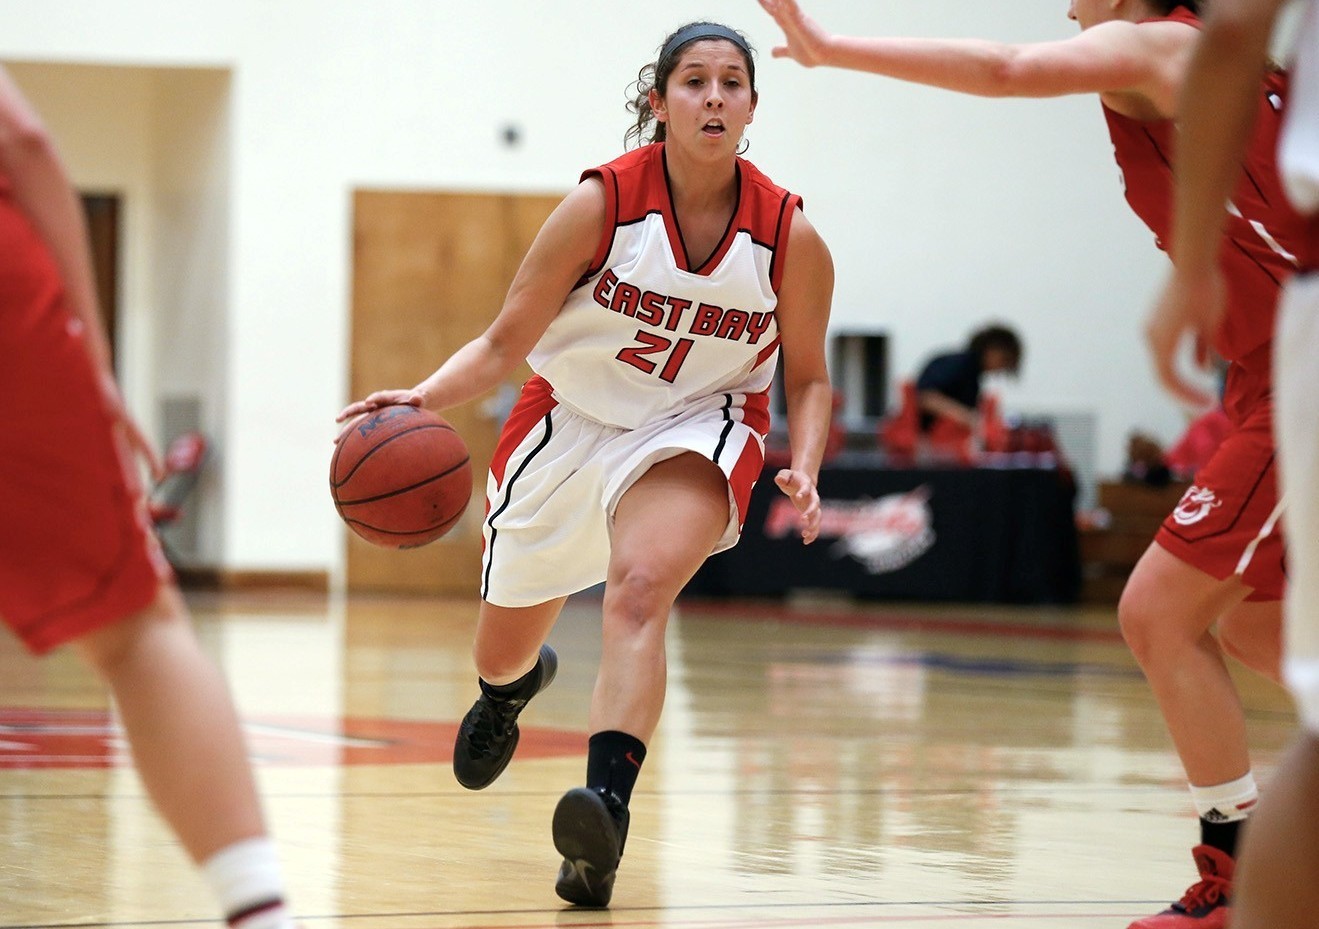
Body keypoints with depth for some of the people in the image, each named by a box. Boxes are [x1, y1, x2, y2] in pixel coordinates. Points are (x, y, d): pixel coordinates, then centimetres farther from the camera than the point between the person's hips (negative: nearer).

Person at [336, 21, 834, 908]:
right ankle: (517, 682, 58)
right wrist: (423, 399, -31)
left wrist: (804, 469, -19)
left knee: (639, 587, -35)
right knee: (499, 654, 18)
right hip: (571, 420, 2)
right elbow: (504, 345, -13)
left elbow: (807, 377, 1)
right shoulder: (604, 203, -19)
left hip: (692, 432, -2)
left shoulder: (790, 236, -15)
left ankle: (607, 810, -45)